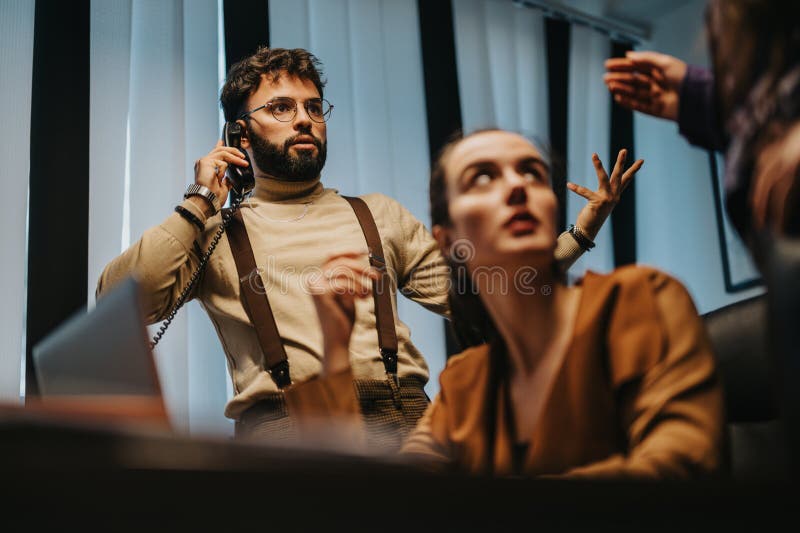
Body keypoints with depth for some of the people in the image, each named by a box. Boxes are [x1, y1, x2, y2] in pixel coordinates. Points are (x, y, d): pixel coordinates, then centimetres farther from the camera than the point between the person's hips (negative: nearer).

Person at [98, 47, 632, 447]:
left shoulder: (379, 215, 26)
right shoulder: (215, 231, 16)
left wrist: (581, 232, 13)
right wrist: (201, 204, 4)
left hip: (399, 416, 3)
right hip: (283, 424, -3)